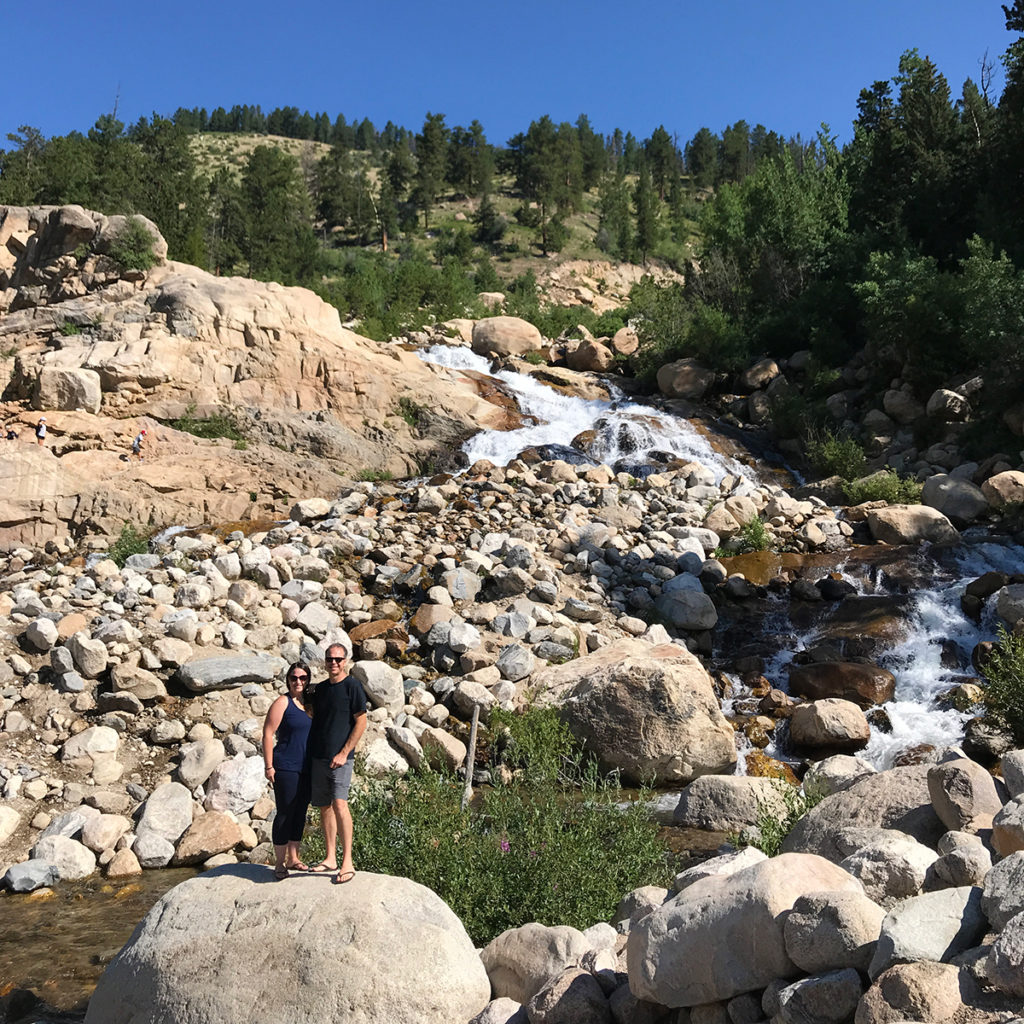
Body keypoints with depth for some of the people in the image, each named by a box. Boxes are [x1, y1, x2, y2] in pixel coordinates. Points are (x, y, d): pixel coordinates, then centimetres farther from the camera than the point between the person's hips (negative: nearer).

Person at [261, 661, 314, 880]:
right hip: (286, 768, -7)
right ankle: (280, 863, 10)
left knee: (300, 813, 13)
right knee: (285, 814, -1)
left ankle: (293, 858, 24)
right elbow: (268, 733, -11)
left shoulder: (309, 703, 11)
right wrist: (269, 766, -15)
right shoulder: (283, 702, -8)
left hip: (306, 769, 7)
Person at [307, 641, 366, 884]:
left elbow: (361, 722, -9)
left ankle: (347, 862, -13)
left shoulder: (352, 686, -6)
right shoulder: (320, 688, 14)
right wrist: (309, 752, 13)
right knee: (324, 807, 10)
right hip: (317, 757, 7)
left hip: (340, 757, -7)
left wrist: (344, 753, -13)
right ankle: (330, 858, 20)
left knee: (339, 803, -17)